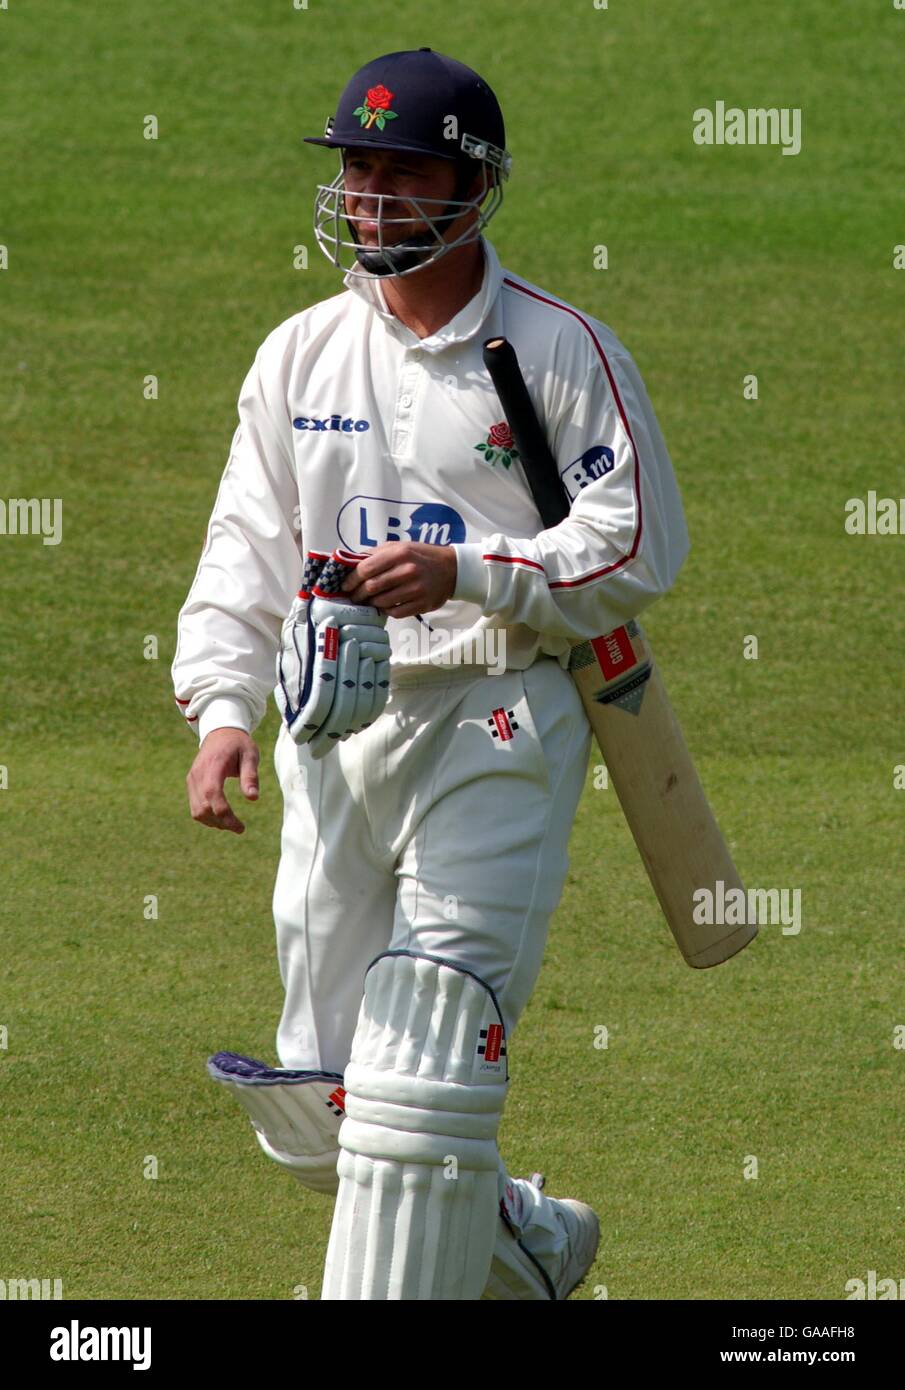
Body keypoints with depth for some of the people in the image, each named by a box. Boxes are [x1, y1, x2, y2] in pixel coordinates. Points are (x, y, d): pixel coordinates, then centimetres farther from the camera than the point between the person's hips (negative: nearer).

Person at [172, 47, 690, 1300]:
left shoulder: (563, 350, -1)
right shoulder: (299, 355, 12)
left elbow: (639, 544, -5)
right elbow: (246, 554, 11)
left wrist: (465, 574, -17)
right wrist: (223, 707, -4)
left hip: (502, 724, -5)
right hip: (337, 729, 5)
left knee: (427, 1050, -17)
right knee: (314, 1099, 4)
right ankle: (526, 1239, 30)